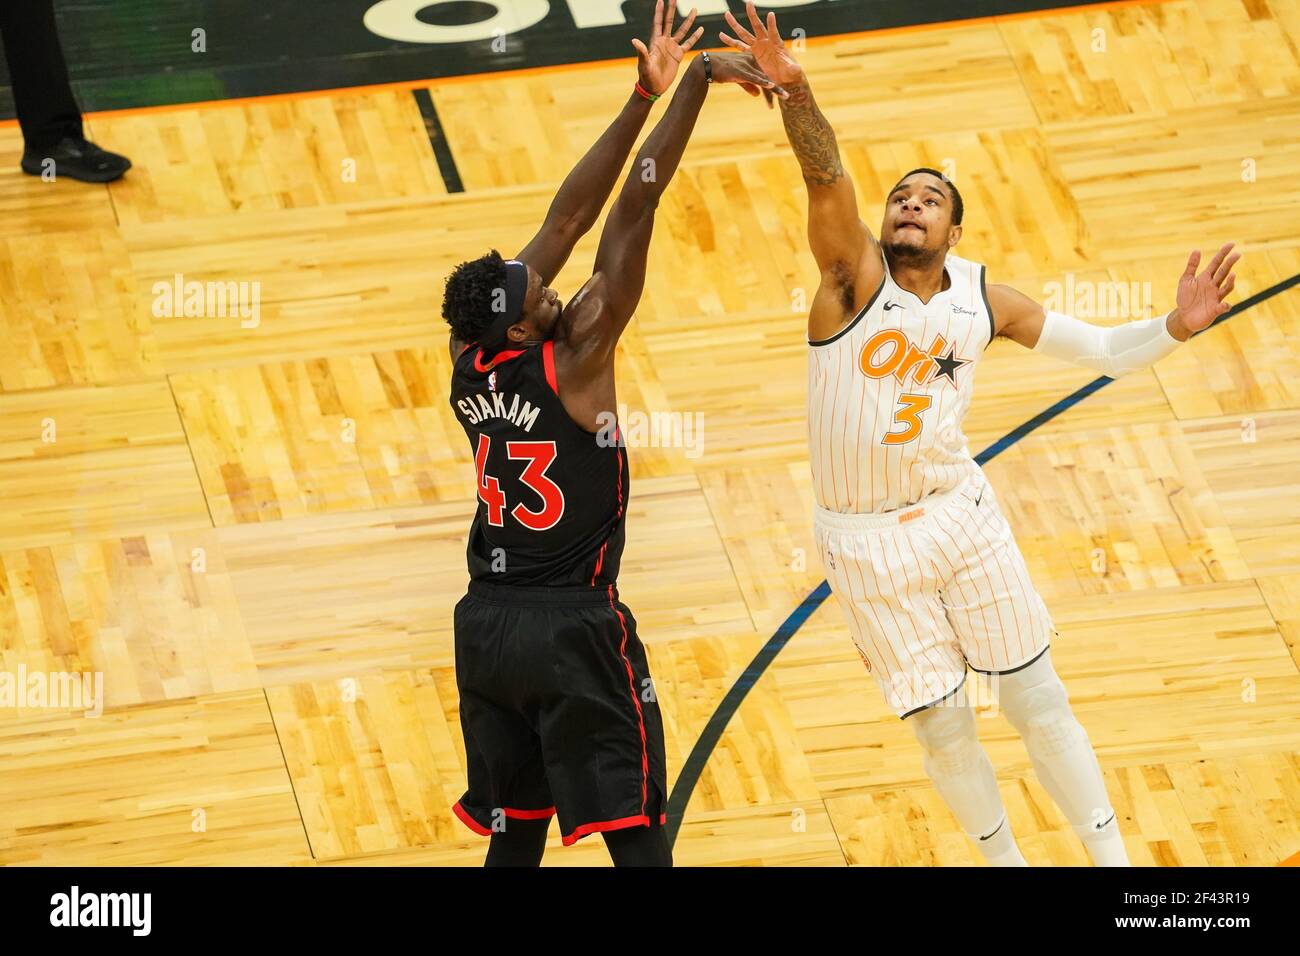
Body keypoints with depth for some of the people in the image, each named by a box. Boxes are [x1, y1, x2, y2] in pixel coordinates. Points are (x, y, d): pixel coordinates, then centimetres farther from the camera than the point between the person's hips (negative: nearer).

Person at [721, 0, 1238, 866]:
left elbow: (1099, 349, 5)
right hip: (865, 538, -2)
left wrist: (1174, 329, -15)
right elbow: (826, 174, -31)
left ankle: (1113, 860, 17)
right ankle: (1004, 860, 29)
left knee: (1038, 698, 6)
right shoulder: (855, 271, -12)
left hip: (959, 511, 2)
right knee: (944, 727, 7)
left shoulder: (984, 299, -2)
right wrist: (795, 90, -49)